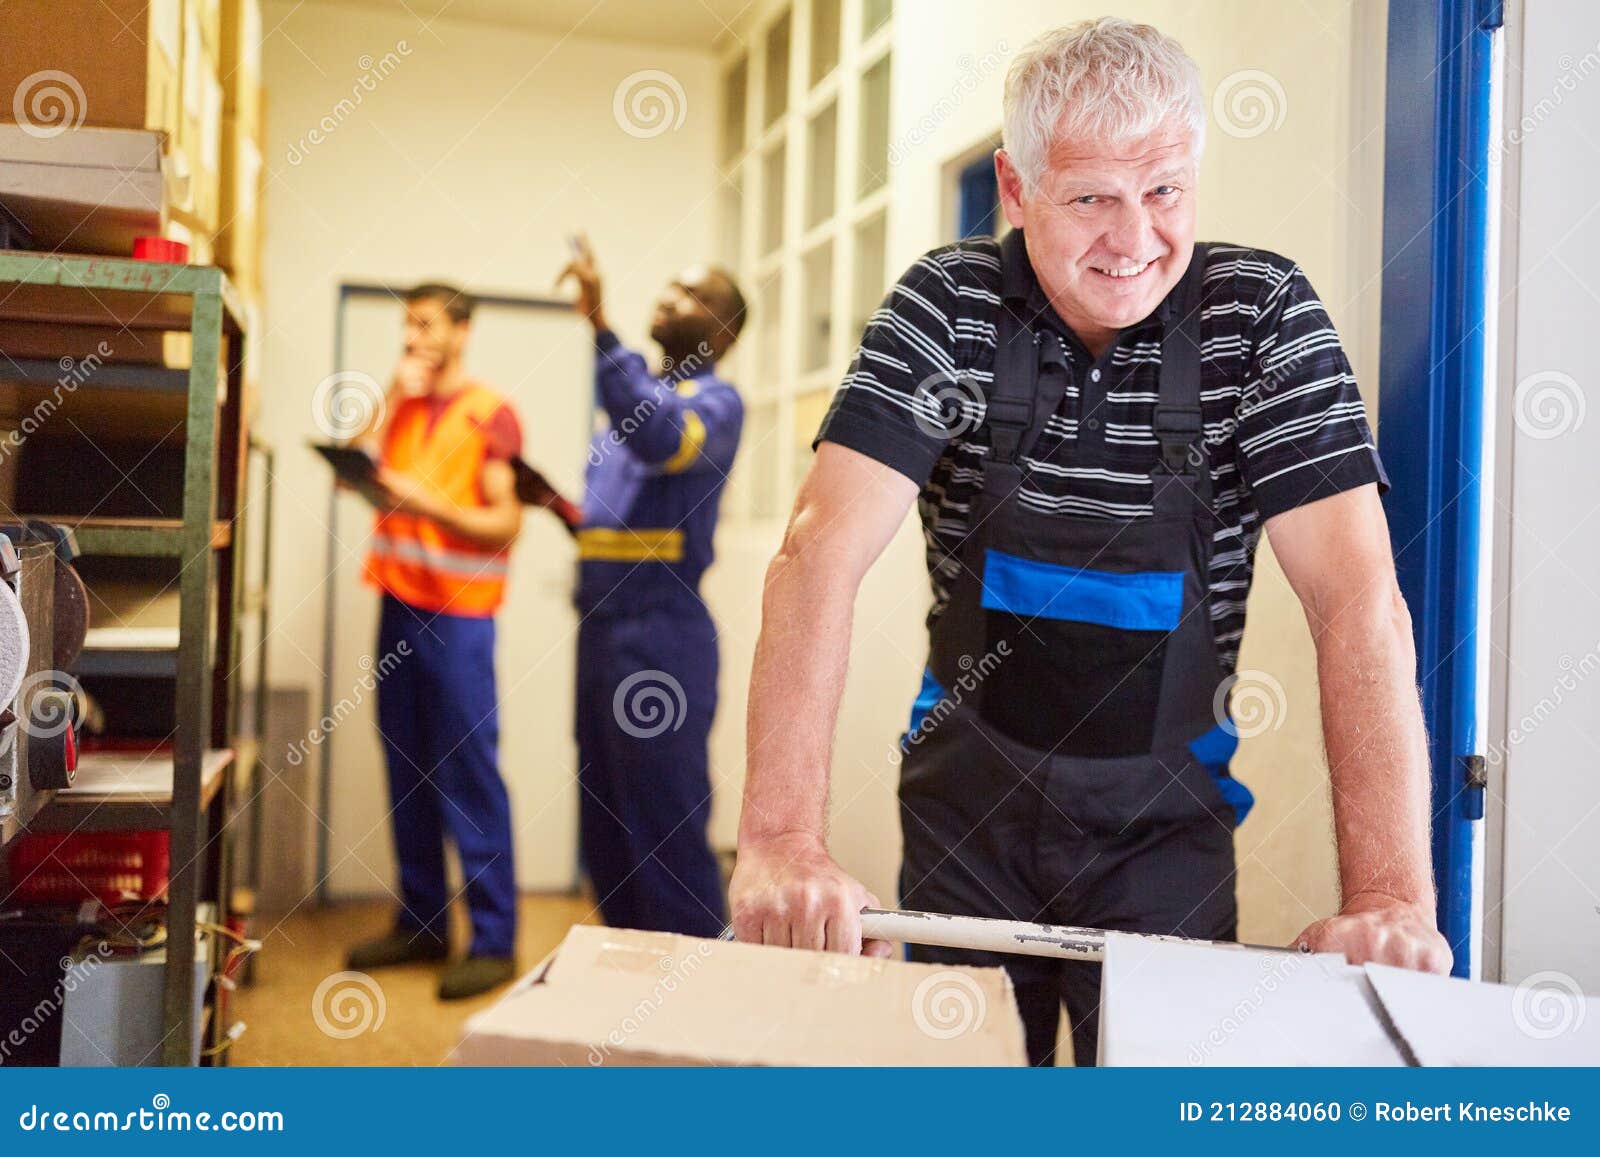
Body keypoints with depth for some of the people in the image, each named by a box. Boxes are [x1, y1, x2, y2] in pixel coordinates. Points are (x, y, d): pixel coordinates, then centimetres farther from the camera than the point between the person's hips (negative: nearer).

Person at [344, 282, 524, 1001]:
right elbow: (374, 480, 4)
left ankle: (493, 941, 1)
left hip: (458, 615, -6)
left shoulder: (489, 414, -4)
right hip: (400, 603, 6)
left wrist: (427, 504, -22)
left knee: (469, 773, -5)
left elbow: (505, 523, -9)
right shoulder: (404, 407, 16)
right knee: (407, 770, 9)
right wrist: (391, 402, -1)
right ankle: (420, 922, 19)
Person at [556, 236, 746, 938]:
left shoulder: (714, 400, -5)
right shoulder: (640, 391, 21)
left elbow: (661, 439, -28)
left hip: (660, 635, -9)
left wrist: (599, 324, -30)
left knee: (665, 833, -4)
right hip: (602, 627, 9)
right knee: (605, 833, 15)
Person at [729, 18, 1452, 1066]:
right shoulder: (948, 308, -11)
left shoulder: (1264, 313, -11)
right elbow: (825, 548, -23)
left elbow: (1357, 596, -18)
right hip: (968, 798, 1)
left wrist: (1390, 896, -29)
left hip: (1165, 817, 0)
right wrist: (784, 837, -35)